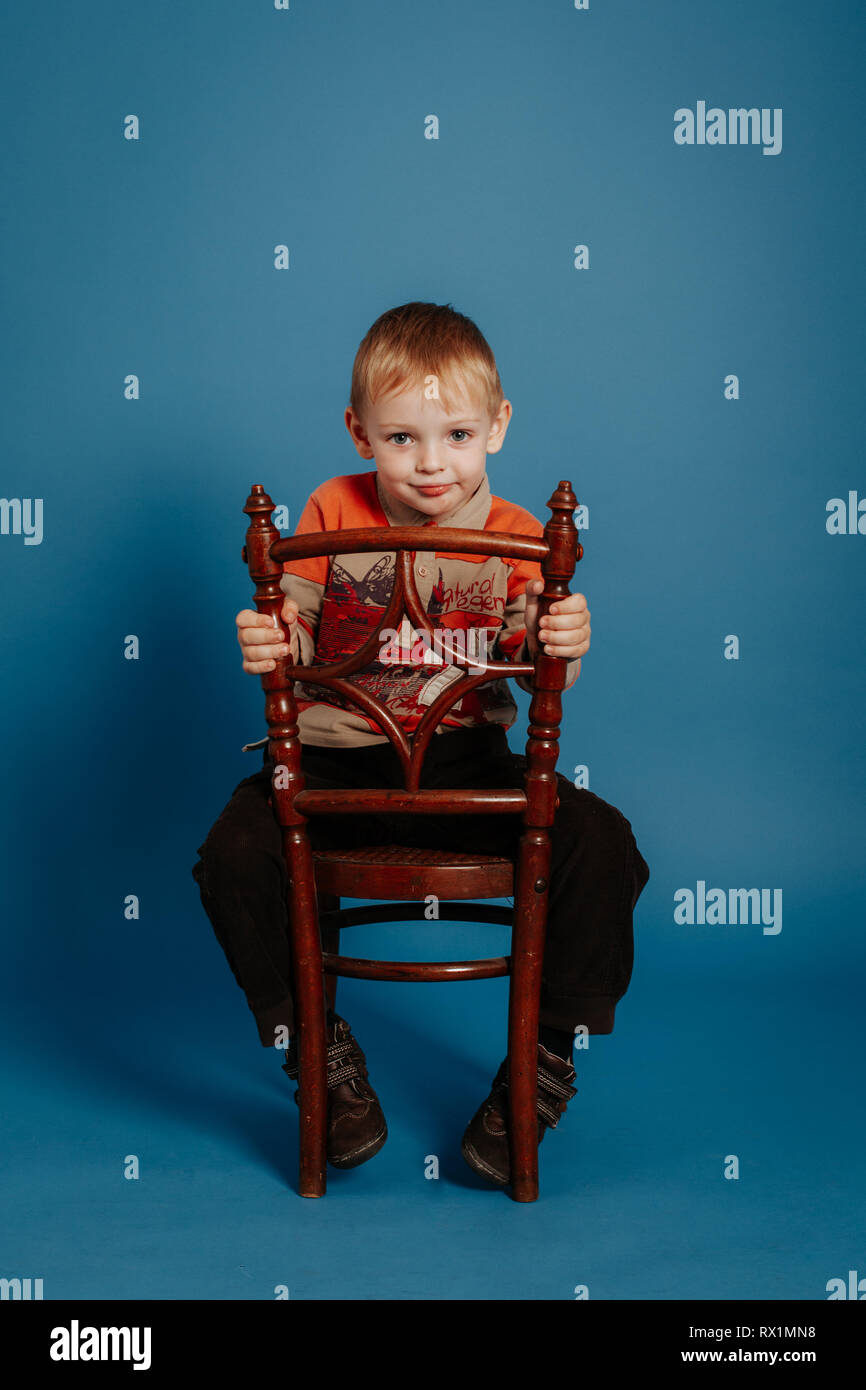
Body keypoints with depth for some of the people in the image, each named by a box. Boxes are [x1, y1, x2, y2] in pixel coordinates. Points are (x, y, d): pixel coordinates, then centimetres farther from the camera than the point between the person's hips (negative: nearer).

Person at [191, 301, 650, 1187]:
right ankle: (317, 1047, 0)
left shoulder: (516, 535, 0)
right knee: (233, 853, -25)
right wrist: (266, 643, -26)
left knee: (600, 843, -21)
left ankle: (548, 1057, 0)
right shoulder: (332, 514, 1)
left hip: (470, 764, 0)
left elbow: (535, 665, -8)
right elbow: (292, 630, -2)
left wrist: (562, 645, -31)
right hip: (334, 763, 0)